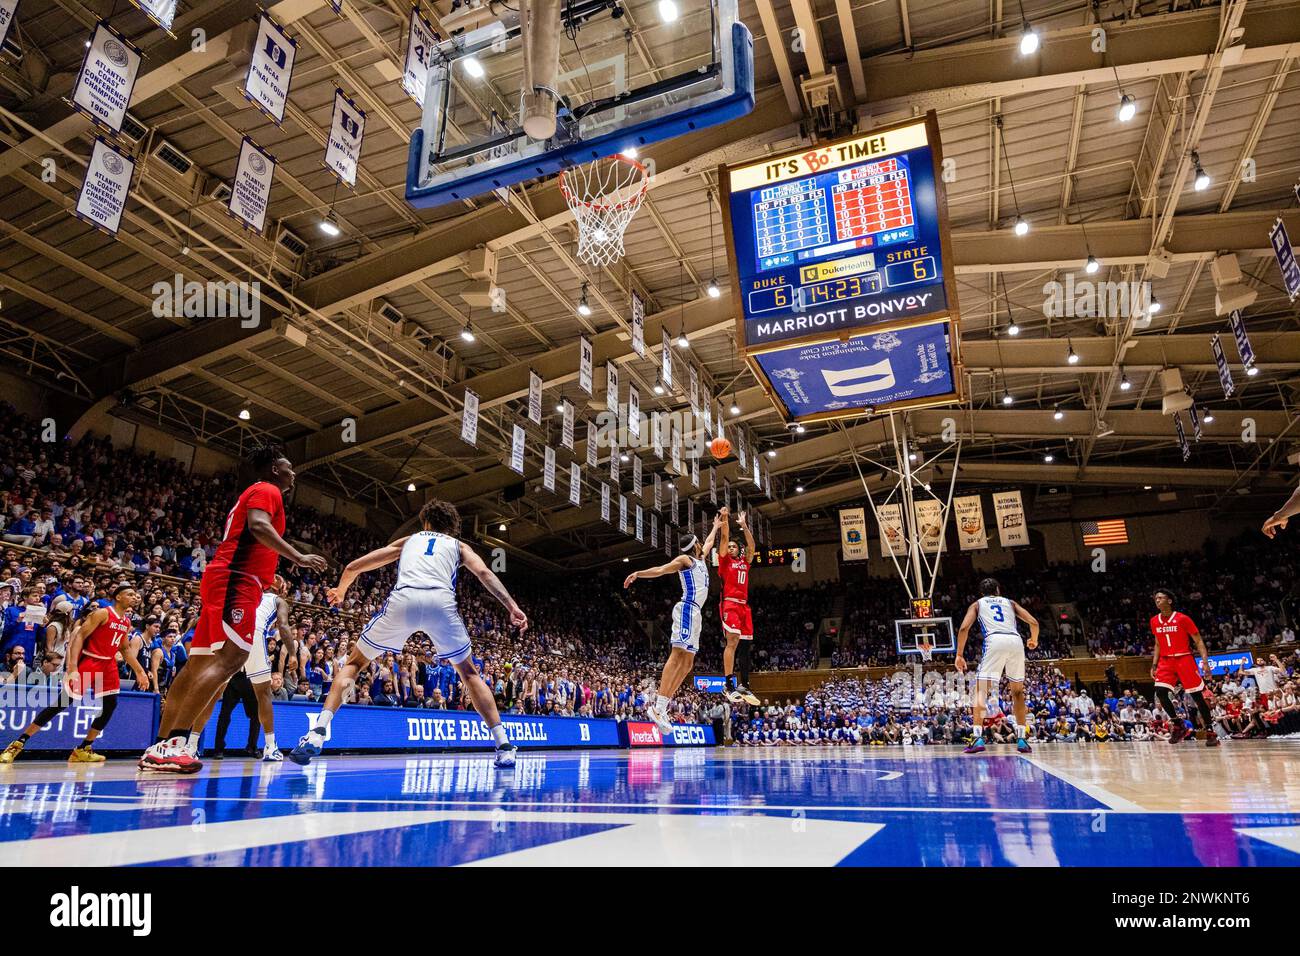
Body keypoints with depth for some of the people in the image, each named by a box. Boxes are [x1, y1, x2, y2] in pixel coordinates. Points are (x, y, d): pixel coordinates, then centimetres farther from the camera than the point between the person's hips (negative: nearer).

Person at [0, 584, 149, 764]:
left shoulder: (127, 622, 10)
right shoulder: (102, 613, -12)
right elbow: (79, 637, -18)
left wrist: (139, 671, 21)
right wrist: (73, 668, -27)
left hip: (108, 665, 7)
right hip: (89, 661, -7)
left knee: (110, 706, 0)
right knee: (63, 702, -9)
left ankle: (83, 750, 10)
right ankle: (18, 743, 2)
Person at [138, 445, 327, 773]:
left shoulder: (255, 493, 30)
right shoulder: (266, 490, -1)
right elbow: (259, 526, -21)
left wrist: (269, 577, 32)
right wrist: (298, 557, -25)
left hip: (226, 580, 11)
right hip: (236, 582, -11)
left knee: (199, 663, 8)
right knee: (231, 657, -21)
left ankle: (161, 747, 10)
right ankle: (174, 743, -28)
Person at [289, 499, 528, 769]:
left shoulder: (407, 541, 35)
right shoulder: (458, 545, 31)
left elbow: (353, 567, 36)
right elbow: (484, 572, 9)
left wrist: (340, 591, 55)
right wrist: (512, 607, 1)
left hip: (402, 600, 0)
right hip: (441, 602, 0)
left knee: (353, 663, 21)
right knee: (469, 673, 19)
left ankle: (317, 733, 2)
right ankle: (504, 746, 10)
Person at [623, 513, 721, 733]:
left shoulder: (700, 560, 27)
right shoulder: (685, 559, 3)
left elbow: (709, 542, 46)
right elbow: (661, 569, -10)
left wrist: (717, 526, 59)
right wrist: (639, 573, -25)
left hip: (694, 613, 9)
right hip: (687, 609, -9)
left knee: (687, 662, 3)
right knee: (677, 655, -19)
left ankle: (661, 703, -2)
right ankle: (658, 707, -27)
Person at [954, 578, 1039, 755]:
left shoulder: (977, 604, 25)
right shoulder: (1010, 602, 31)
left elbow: (964, 628, 8)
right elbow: (1034, 622, 19)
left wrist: (959, 655, 13)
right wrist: (1034, 640, 40)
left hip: (994, 641, -3)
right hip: (1016, 641, 3)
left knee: (981, 690, 1)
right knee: (1018, 691, 22)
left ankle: (978, 738, -13)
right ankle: (1021, 739, 19)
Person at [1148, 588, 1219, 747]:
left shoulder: (1183, 619, -8)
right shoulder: (1154, 621, 7)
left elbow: (1198, 641, -4)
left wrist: (1205, 661, -16)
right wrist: (1154, 665, 11)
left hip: (1184, 659, -4)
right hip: (1166, 661, 4)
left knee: (1197, 696, -3)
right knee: (1160, 692, -12)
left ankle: (1210, 732, 7)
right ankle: (1178, 726, 4)